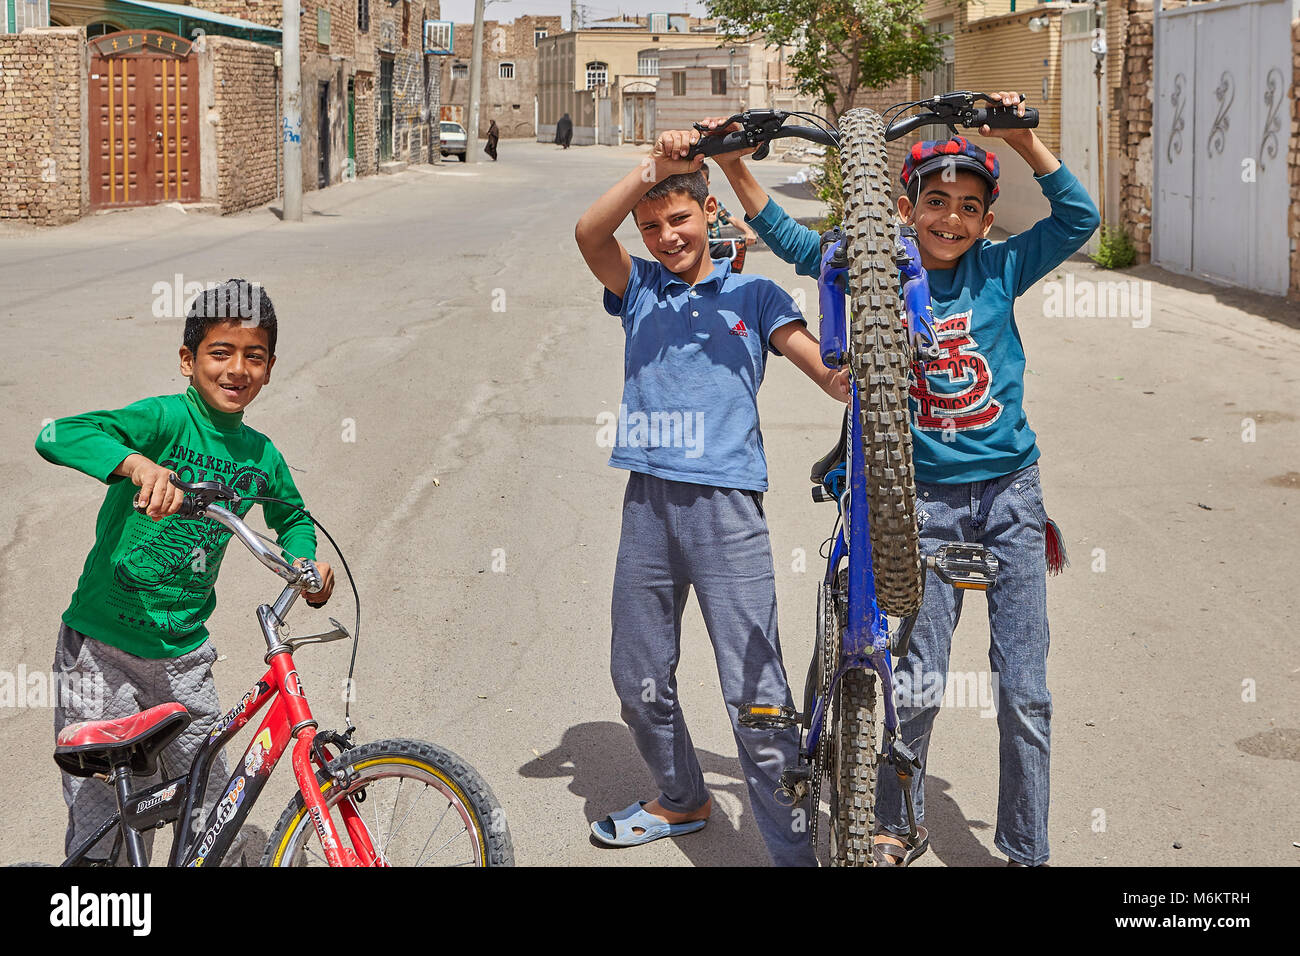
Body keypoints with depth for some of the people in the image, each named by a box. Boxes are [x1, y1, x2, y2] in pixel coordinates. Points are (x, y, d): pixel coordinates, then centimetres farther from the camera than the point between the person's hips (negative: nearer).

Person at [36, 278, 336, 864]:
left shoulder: (262, 456, 4)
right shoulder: (167, 419, -13)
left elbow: (291, 517, 25)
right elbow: (57, 436, -29)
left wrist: (308, 563, 4)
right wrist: (137, 463, -46)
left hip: (183, 653, 5)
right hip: (102, 646, -5)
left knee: (211, 813, 12)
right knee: (102, 829, 0)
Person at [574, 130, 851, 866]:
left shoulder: (752, 295, 9)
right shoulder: (640, 288, 13)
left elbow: (816, 357, -5)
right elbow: (589, 233, -5)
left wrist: (849, 379, -28)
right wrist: (654, 169, -17)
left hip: (726, 502, -4)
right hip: (649, 501, 4)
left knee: (756, 692, -9)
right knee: (639, 679, 16)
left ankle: (794, 848, -2)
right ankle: (682, 800, 38)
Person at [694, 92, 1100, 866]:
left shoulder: (999, 271, 1)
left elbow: (1080, 218, -6)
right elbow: (790, 238, -1)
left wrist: (1023, 140, -15)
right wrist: (735, 165, -11)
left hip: (1010, 494, 1)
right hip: (926, 502, -1)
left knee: (1025, 692, 4)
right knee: (917, 684, 1)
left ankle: (1027, 850, 19)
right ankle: (898, 826, 26)